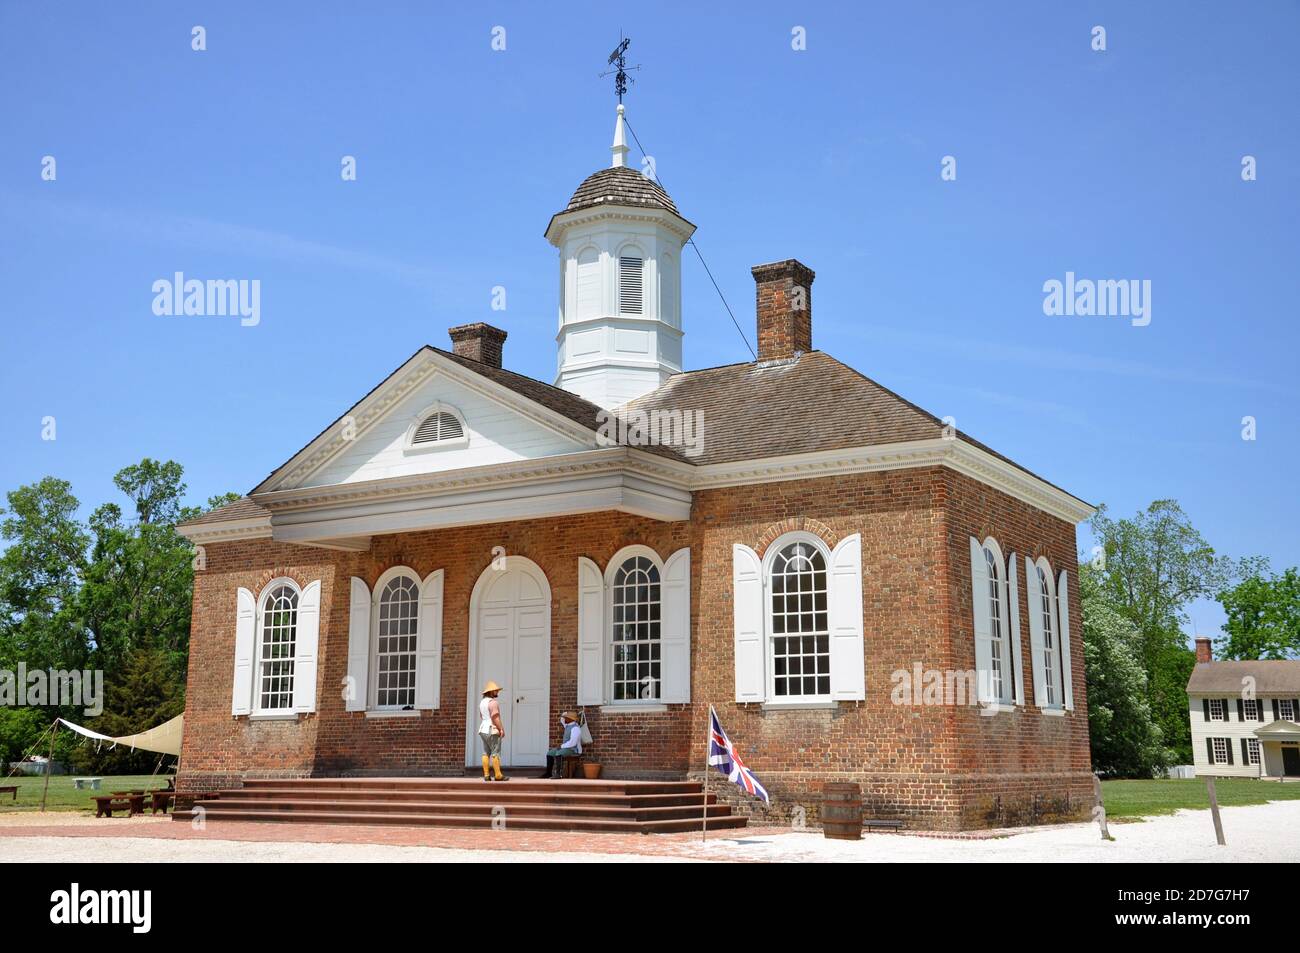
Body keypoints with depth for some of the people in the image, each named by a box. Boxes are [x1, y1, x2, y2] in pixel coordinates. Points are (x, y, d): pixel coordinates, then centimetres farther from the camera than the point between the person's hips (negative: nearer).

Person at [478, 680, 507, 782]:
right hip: (493, 731, -9)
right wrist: (501, 729, -17)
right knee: (495, 753, -7)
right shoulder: (493, 702, -15)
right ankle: (498, 775, -8)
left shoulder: (482, 701, 14)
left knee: (486, 753, 8)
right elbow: (495, 717, -21)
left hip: (483, 730, 9)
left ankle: (486, 775, 5)